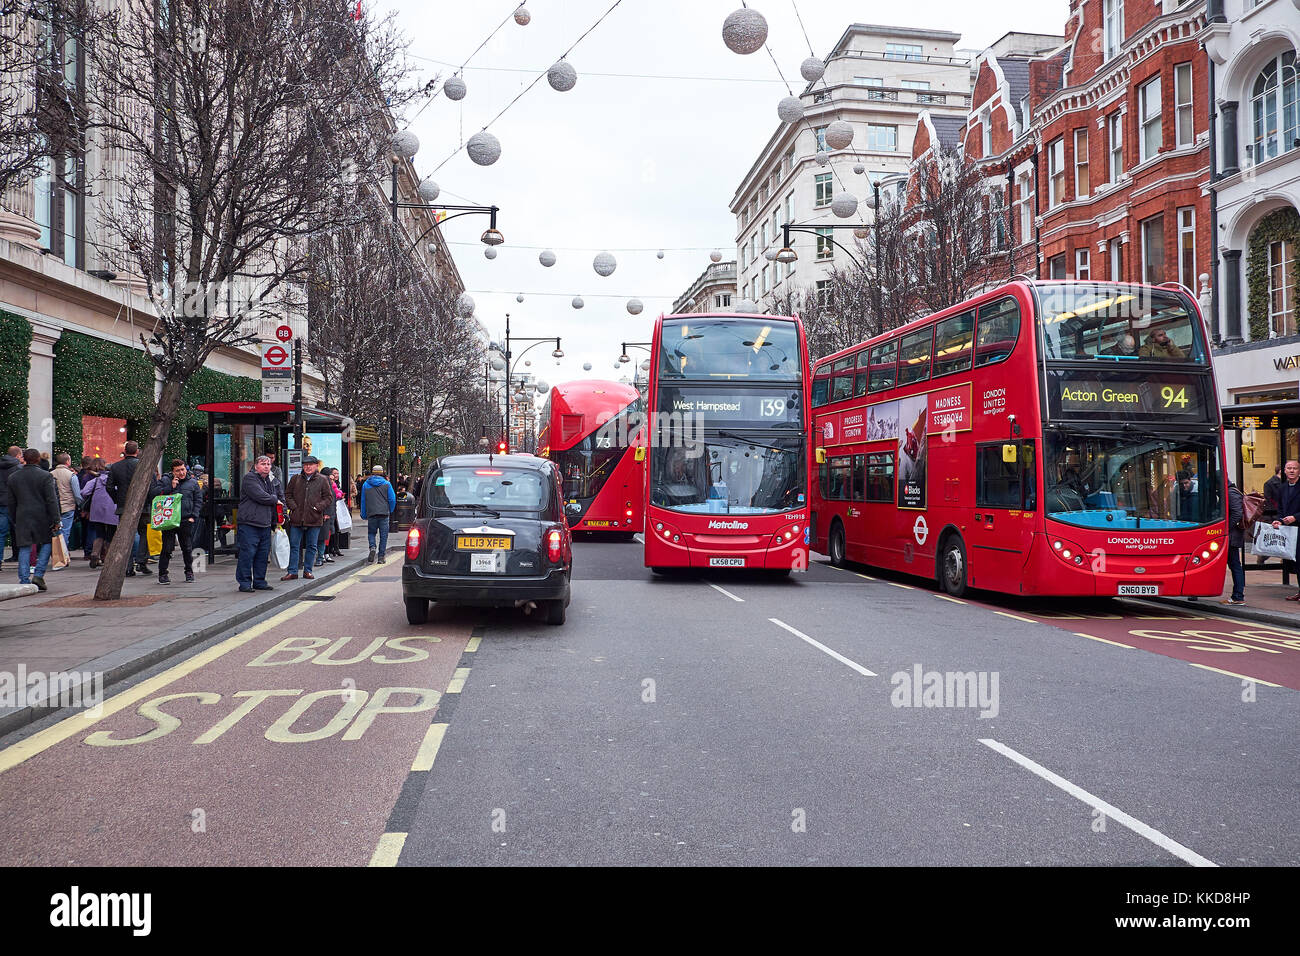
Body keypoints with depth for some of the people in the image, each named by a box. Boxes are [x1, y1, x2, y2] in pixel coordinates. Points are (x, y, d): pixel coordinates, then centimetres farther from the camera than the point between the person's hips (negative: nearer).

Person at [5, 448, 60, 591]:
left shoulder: (12, 478, 8)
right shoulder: (46, 476, -6)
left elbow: (10, 502, 13)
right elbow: (52, 501, -9)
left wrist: (14, 520, 21)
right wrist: (56, 521, -7)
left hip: (22, 519, 3)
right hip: (42, 518, -3)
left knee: (24, 548, 6)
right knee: (46, 544, 10)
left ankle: (24, 580, 4)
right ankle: (38, 575, -1)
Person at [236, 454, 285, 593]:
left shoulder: (272, 481, 16)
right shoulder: (249, 478, -7)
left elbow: (281, 497, 27)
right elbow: (259, 495, -19)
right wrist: (275, 500, -4)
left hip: (265, 525, 7)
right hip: (249, 524, -7)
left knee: (263, 554, 9)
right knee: (247, 554, -6)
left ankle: (259, 581, 18)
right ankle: (244, 583, 2)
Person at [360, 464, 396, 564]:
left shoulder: (365, 484, 7)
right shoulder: (386, 484, 2)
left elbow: (363, 501, 10)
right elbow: (392, 499, 0)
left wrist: (364, 515, 17)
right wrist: (390, 511, 14)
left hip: (371, 514, 1)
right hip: (384, 514, -1)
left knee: (371, 533, 15)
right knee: (383, 535, 5)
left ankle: (372, 547, -12)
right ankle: (381, 557, 4)